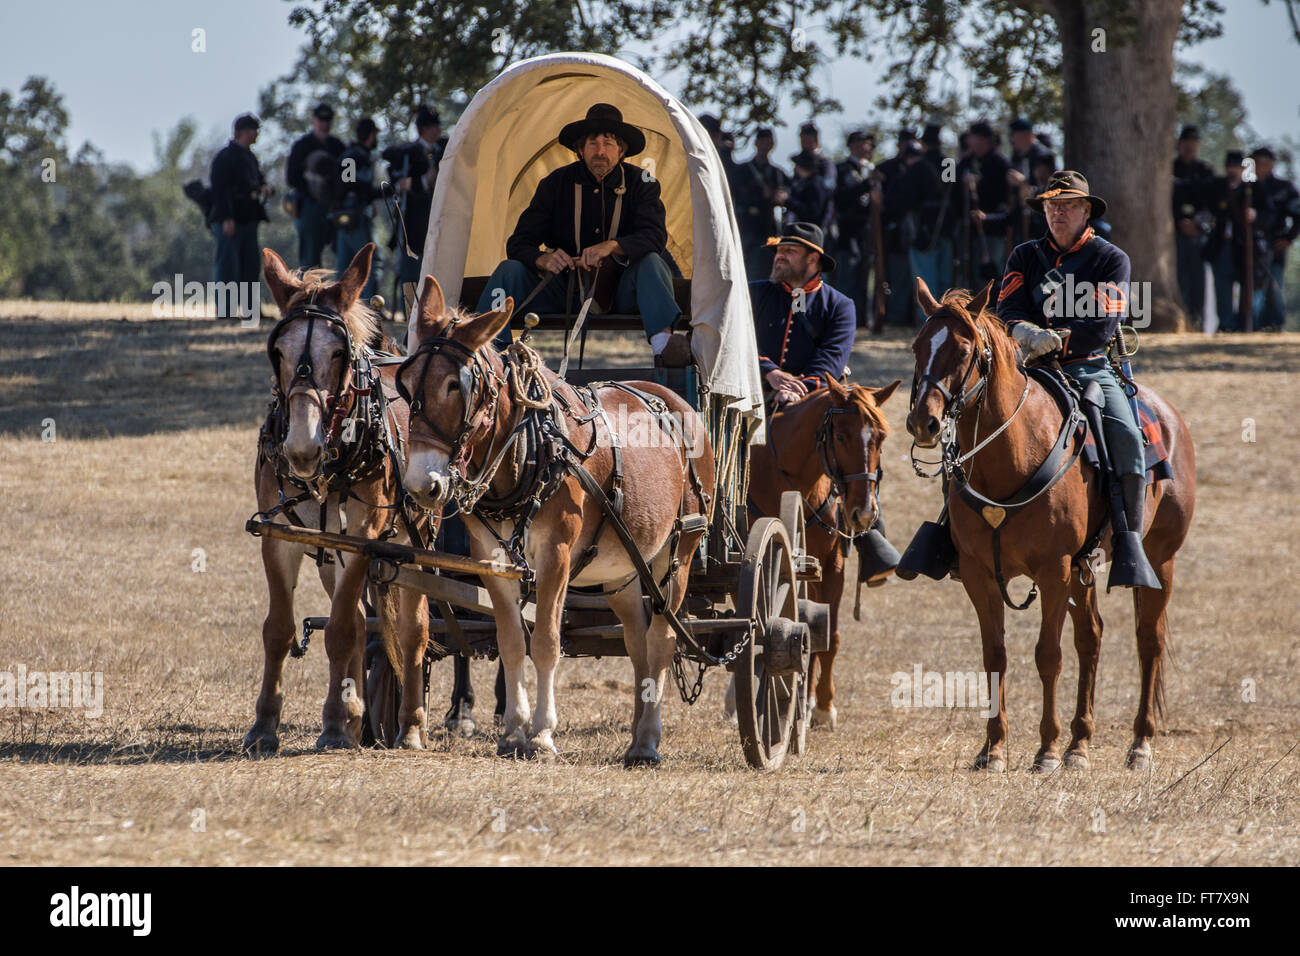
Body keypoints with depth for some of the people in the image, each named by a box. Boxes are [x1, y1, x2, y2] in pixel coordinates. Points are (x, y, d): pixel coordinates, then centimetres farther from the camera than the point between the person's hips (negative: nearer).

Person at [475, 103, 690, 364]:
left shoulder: (640, 183, -4)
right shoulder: (556, 184, -2)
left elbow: (655, 235, -20)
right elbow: (519, 243, -5)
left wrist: (612, 246, -40)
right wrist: (543, 259, -30)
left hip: (619, 296, -1)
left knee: (651, 262, -30)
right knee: (509, 270, -20)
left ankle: (661, 341, -49)